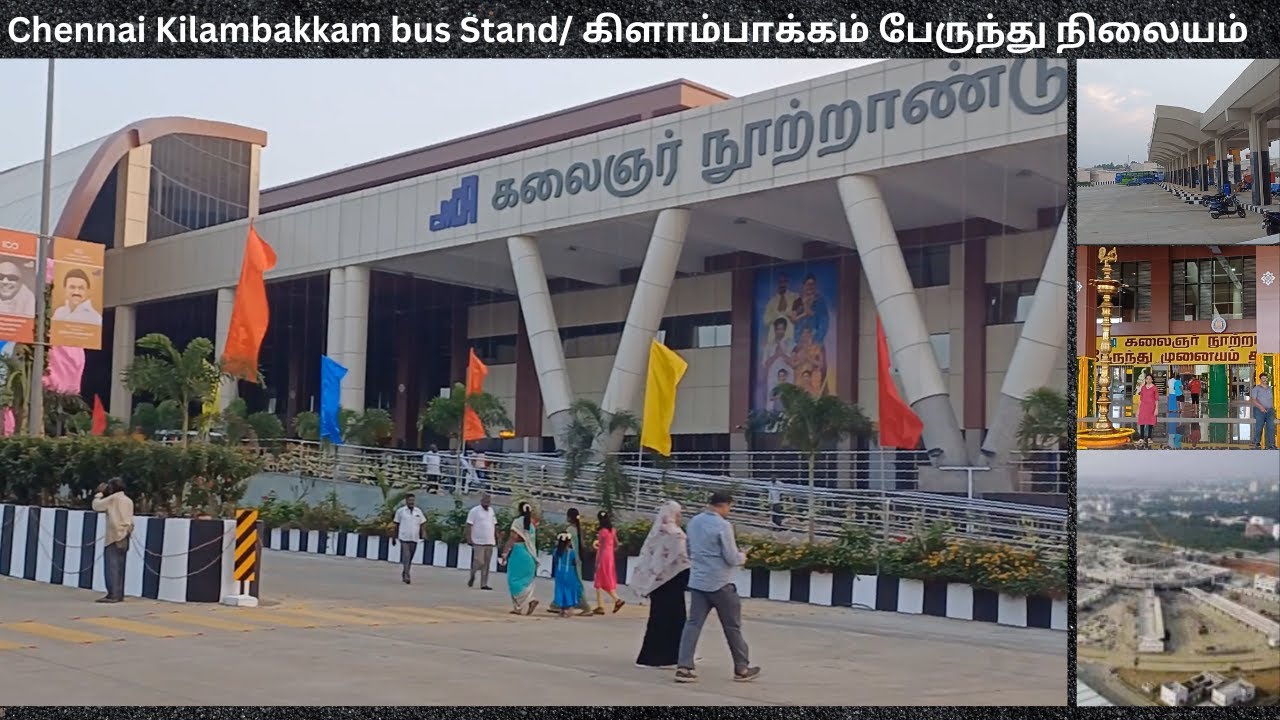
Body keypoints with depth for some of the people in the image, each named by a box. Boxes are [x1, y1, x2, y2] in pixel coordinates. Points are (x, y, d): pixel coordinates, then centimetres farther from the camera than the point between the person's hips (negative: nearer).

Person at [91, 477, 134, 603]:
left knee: (111, 566, -9)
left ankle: (113, 594, -15)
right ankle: (119, 594, 8)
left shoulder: (113, 498, -6)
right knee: (119, 567, 9)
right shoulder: (128, 501, 15)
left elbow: (96, 506, 0)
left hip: (115, 536, -7)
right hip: (125, 536, 7)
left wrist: (99, 494, 12)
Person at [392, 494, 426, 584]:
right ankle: (406, 576, -14)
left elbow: (421, 525, 11)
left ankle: (404, 575, 24)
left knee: (410, 559, 11)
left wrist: (422, 537, 5)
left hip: (414, 538, 3)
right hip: (404, 538, -3)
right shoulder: (400, 511, -1)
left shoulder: (418, 511, 6)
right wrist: (394, 537, 8)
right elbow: (397, 525, 6)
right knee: (406, 557, -12)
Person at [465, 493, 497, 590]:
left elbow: (494, 525, 19)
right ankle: (472, 576, 16)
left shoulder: (491, 511, 14)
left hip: (489, 542, 6)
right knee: (478, 562, -9)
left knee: (486, 564, 4)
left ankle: (484, 584, 7)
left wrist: (496, 538, 13)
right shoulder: (474, 511, -5)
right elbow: (469, 525, -7)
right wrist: (469, 538, -14)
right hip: (478, 542, -6)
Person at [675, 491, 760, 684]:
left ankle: (683, 667, -5)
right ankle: (742, 669, 16)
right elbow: (732, 558, -14)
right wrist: (742, 557, 6)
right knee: (732, 626, 7)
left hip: (697, 581, 6)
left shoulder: (694, 522, 8)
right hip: (720, 583, -6)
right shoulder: (722, 526, -16)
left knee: (693, 623, 4)